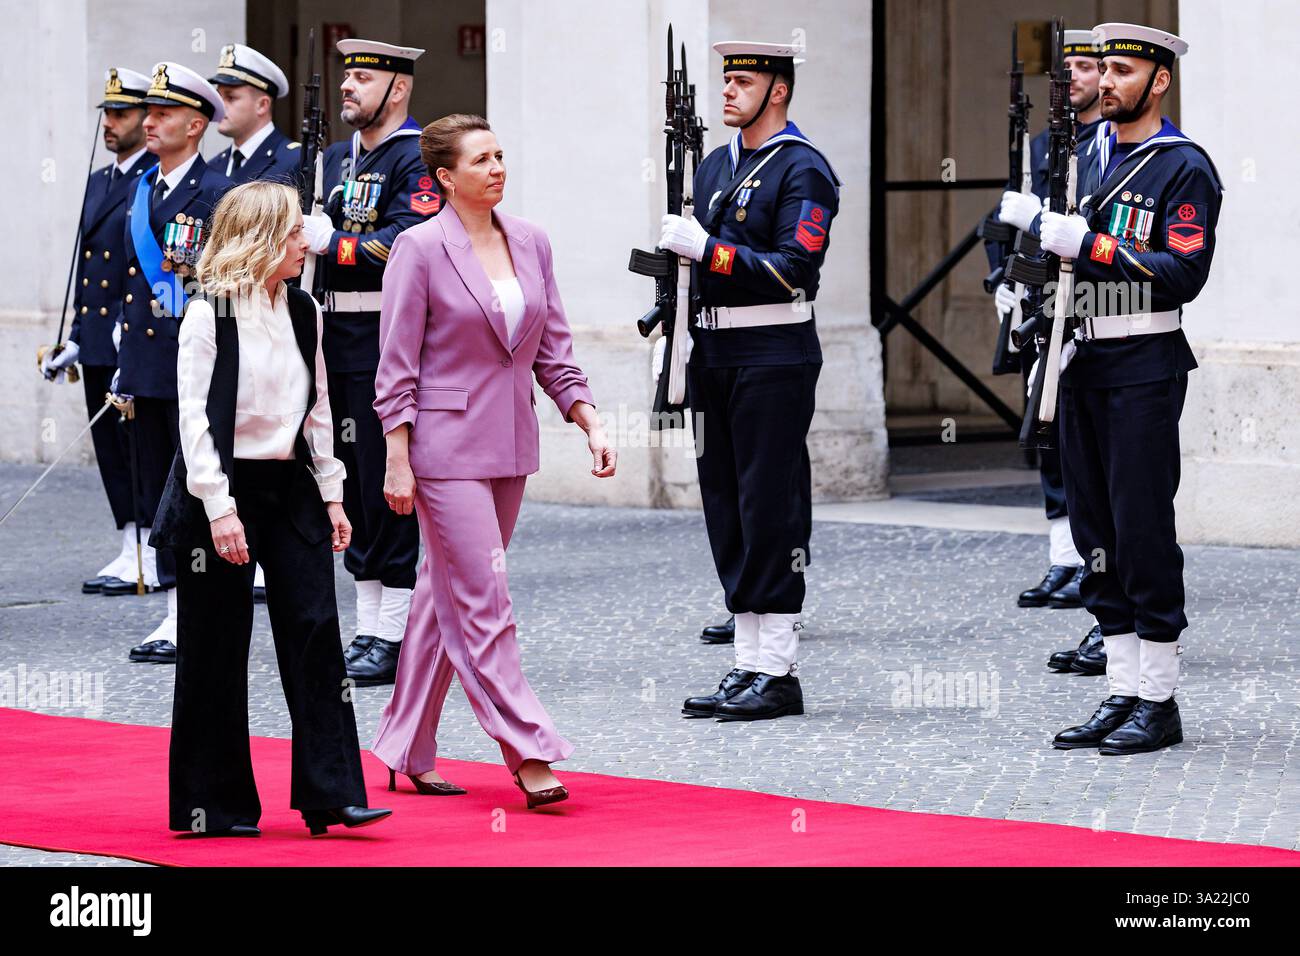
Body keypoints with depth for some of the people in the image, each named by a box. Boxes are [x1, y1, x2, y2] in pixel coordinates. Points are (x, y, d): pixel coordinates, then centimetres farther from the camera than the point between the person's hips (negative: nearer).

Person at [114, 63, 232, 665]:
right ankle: (175, 617, 16)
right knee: (158, 495, 10)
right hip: (146, 364, 8)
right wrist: (125, 362, 16)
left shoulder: (217, 195, -9)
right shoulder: (141, 192, 14)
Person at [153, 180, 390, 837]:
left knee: (316, 634, -3)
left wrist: (331, 493, 11)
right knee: (216, 653, 1)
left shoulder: (303, 312, 9)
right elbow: (195, 417, -13)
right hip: (222, 491, -6)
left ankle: (332, 794, -2)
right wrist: (219, 508, -18)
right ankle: (214, 804, 10)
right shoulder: (209, 315, -10)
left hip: (290, 487, 6)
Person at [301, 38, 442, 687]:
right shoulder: (338, 159, 17)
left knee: (389, 487, -6)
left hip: (389, 347, -8)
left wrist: (330, 243, -19)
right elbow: (316, 233, 19)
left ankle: (395, 639, -3)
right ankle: (366, 629, 15)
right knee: (353, 486, 10)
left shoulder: (417, 160, -9)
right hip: (338, 347, 8)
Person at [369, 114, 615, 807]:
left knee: (446, 595, 12)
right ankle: (528, 754, -8)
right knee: (483, 598, -8)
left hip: (509, 447, 6)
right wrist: (397, 463, -11)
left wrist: (590, 424, 3)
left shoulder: (531, 243, 7)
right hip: (446, 447, -6)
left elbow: (553, 352, 13)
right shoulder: (420, 249, -10)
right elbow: (397, 367, -9)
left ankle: (408, 749, 20)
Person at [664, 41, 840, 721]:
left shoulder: (802, 170, -9)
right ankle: (747, 664, 13)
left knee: (771, 511, -7)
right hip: (716, 354, 8)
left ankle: (778, 672, -3)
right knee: (726, 508, 8)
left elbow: (792, 270, -18)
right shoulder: (715, 167, 16)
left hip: (774, 358, -8)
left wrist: (706, 248, -20)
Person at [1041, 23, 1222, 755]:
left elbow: (1184, 274, -17)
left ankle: (1160, 702, -1)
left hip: (1144, 370, -7)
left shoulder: (1184, 168, -8)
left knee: (1144, 531, -7)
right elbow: (1058, 243, 24)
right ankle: (1121, 692, 14)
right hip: (1084, 364, 7)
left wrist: (1088, 245, -22)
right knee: (1097, 534, 8)